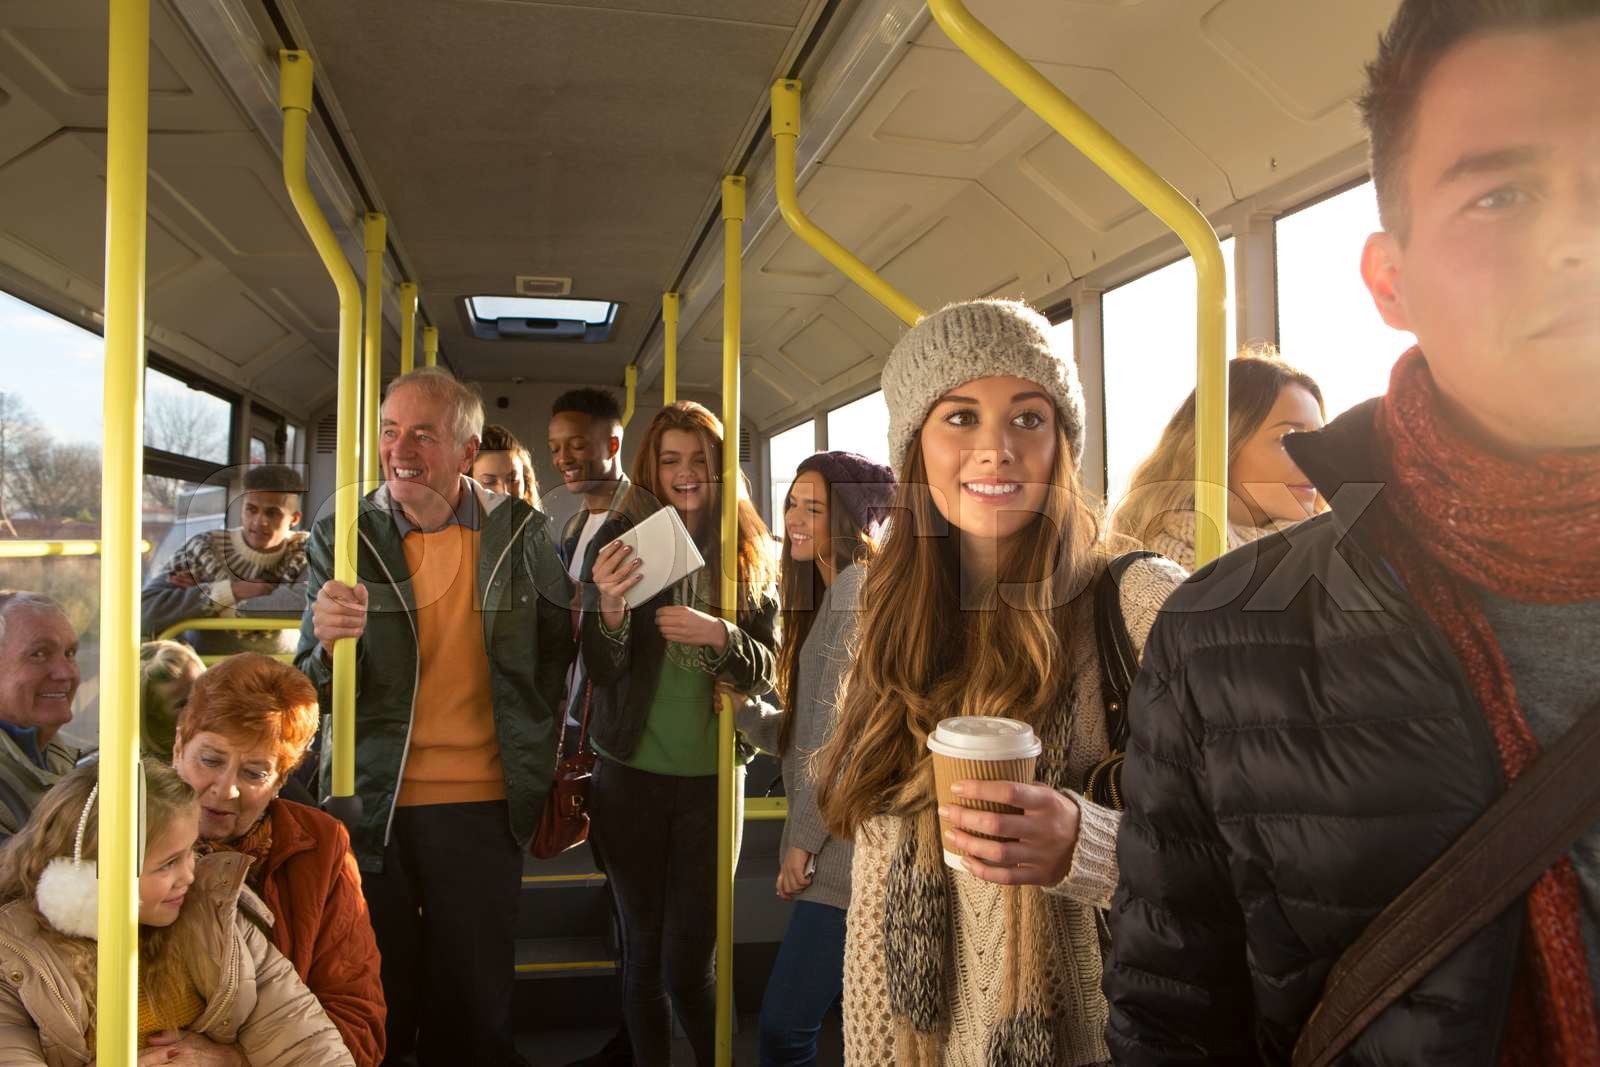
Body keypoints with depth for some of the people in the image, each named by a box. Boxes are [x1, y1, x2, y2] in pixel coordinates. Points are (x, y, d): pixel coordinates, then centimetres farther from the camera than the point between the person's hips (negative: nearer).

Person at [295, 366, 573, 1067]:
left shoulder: (521, 532, -1)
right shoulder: (340, 539, -3)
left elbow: (556, 652, 11)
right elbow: (314, 695, -3)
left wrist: (536, 768, 8)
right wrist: (330, 644, -25)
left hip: (485, 801, 1)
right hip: (374, 803, 0)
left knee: (477, 998, 11)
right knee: (378, 1001, 10)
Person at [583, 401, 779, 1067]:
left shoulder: (750, 553, 1)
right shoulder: (622, 540, -3)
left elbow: (767, 670, 0)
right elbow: (601, 670, -7)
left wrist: (718, 635, -21)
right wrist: (610, 603, -27)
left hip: (714, 781, 0)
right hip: (631, 778, 0)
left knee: (688, 962, 2)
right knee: (642, 947, 12)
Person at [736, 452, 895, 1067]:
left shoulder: (858, 586, -11)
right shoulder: (834, 591, 20)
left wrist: (804, 839, -14)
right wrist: (741, 705, 6)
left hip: (850, 851, -10)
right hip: (841, 851, 10)